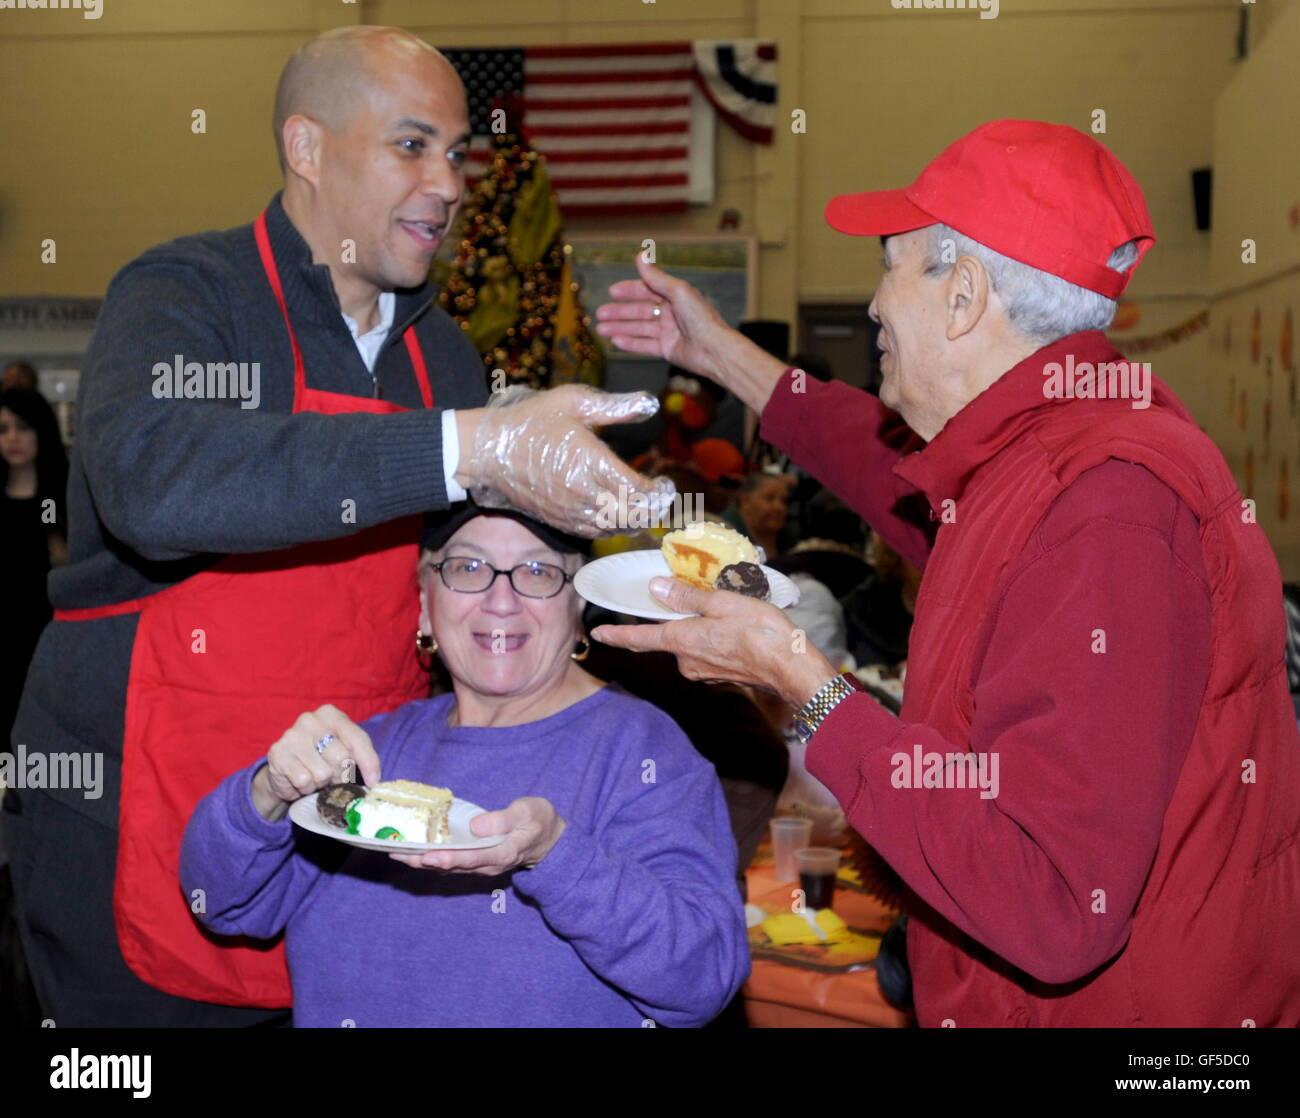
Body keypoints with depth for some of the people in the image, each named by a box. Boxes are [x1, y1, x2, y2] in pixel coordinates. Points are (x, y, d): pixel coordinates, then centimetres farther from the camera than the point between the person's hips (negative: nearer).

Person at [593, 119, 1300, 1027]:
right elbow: (922, 489, 28)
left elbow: (1056, 913, -33)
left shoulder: (1105, 515, -29)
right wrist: (722, 355, 31)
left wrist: (800, 681, -25)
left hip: (1109, 1000, -9)